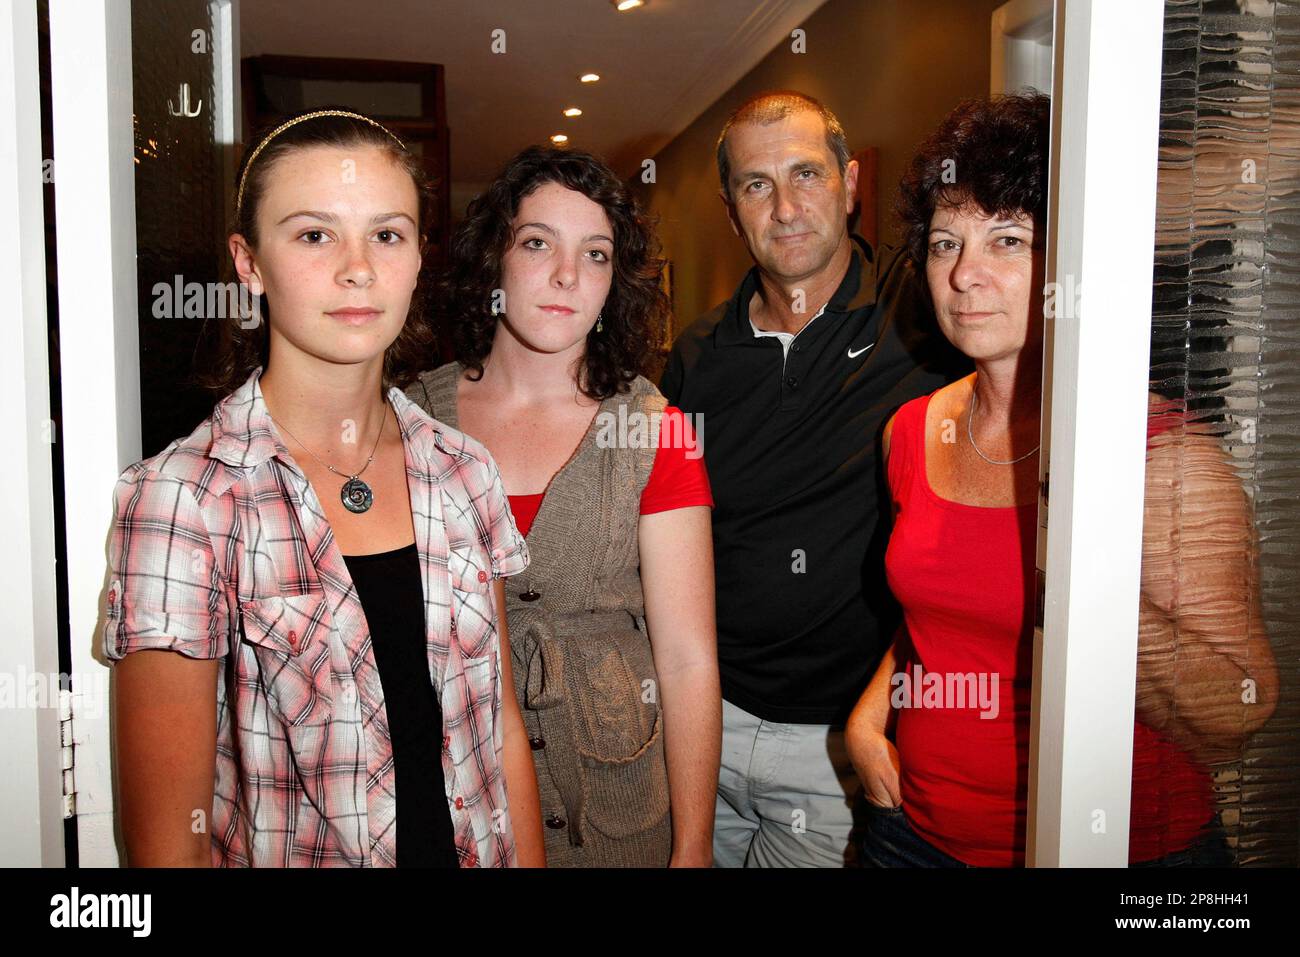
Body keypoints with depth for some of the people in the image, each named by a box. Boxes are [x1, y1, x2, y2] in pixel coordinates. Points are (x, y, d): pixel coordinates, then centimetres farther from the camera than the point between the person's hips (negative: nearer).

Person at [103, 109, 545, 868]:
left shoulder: (464, 472, -6)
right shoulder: (181, 500, -20)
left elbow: (502, 720, 1)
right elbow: (169, 843, -17)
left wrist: (530, 858, -1)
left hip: (475, 848, 5)